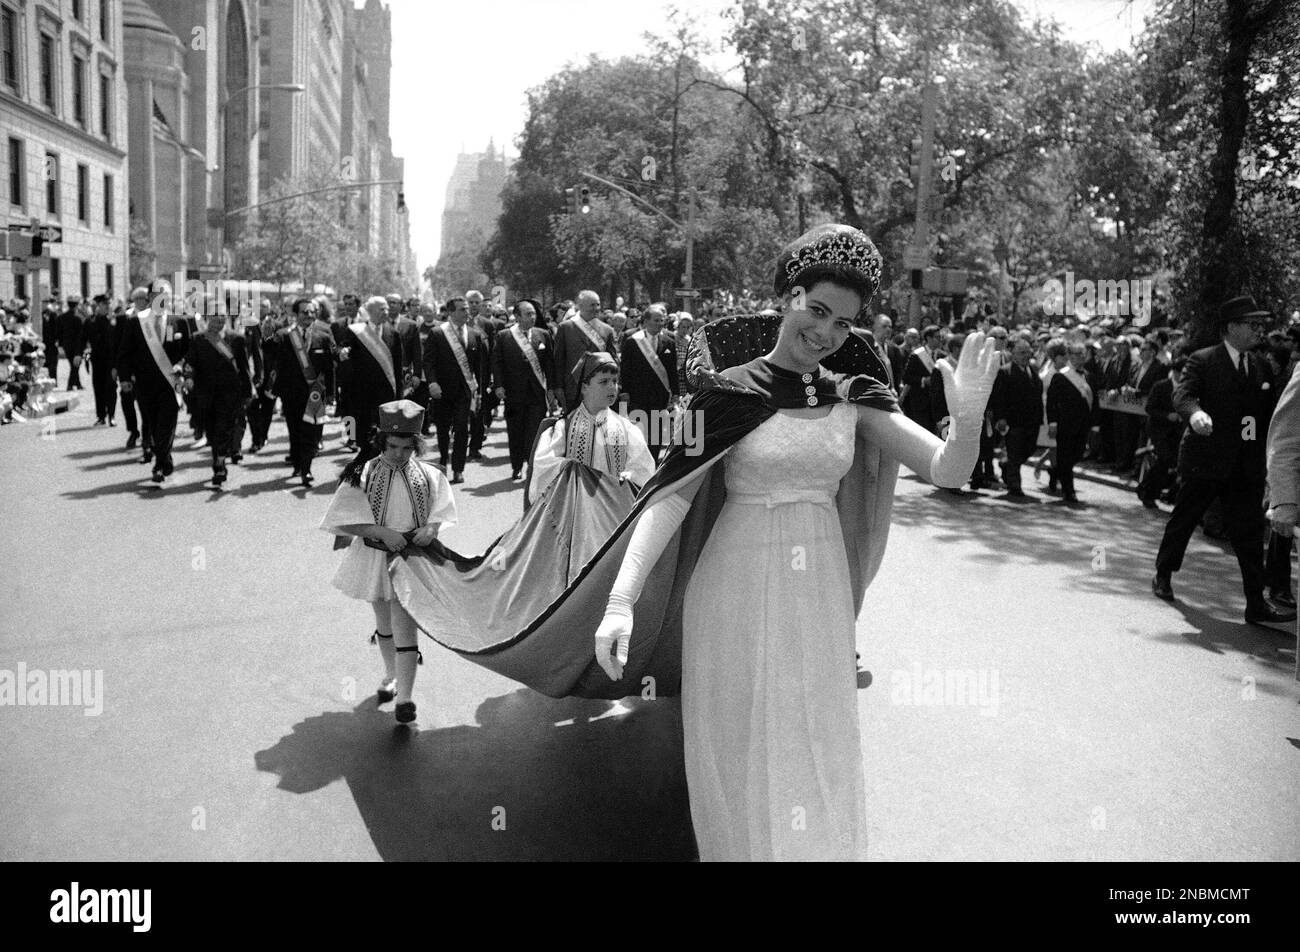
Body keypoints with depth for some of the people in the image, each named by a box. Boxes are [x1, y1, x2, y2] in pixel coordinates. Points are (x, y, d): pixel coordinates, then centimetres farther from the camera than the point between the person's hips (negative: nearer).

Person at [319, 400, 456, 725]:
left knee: (404, 625, -6)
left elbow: (443, 511, 2)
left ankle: (404, 696, 0)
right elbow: (348, 518, -14)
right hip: (375, 557, 1)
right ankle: (391, 675, 42)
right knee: (384, 623, 19)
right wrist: (384, 532, -25)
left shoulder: (426, 475, -6)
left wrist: (431, 527, -20)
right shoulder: (362, 474, -10)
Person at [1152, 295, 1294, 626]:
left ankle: (1257, 604, 2)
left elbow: (1270, 413, 12)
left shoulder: (1262, 368, 12)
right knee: (1182, 520, 10)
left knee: (1249, 533, 1)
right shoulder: (1202, 361, -5)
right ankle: (1163, 576, 30)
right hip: (1205, 459, -4)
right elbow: (1182, 394, -20)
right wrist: (1195, 412, -42)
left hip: (1247, 465, 4)